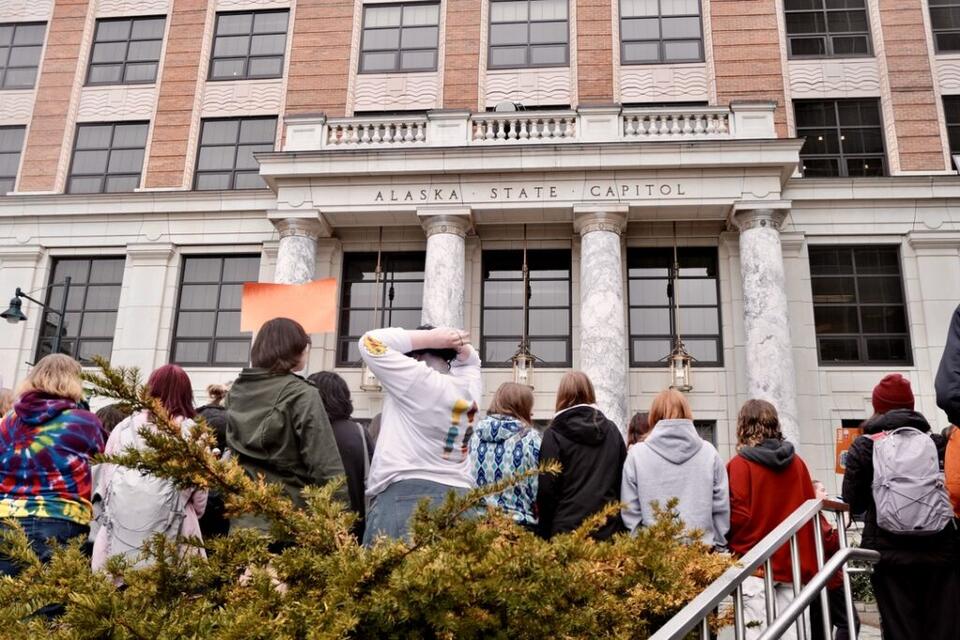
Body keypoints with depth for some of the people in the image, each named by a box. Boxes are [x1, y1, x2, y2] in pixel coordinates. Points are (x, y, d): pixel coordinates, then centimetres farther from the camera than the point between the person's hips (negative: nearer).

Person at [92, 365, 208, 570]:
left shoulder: (124, 428, 6)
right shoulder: (192, 433, -1)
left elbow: (104, 485, 11)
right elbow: (200, 499, 5)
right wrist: (189, 514, 24)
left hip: (119, 534, 3)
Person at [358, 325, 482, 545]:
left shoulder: (416, 380, -5)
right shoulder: (470, 387, 11)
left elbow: (370, 342, 3)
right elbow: (470, 360, 35)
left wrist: (429, 338, 4)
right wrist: (458, 344, 14)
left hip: (405, 495, -6)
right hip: (459, 498, 6)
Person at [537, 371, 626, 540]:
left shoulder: (554, 433, -6)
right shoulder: (612, 430, 8)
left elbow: (546, 488, -8)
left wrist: (545, 532, 1)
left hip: (568, 528, -4)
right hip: (608, 527, 4)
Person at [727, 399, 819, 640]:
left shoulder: (739, 464, -9)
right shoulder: (797, 462, 6)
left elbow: (738, 516, -13)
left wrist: (733, 545, 5)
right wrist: (808, 561, 18)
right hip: (791, 562, 5)